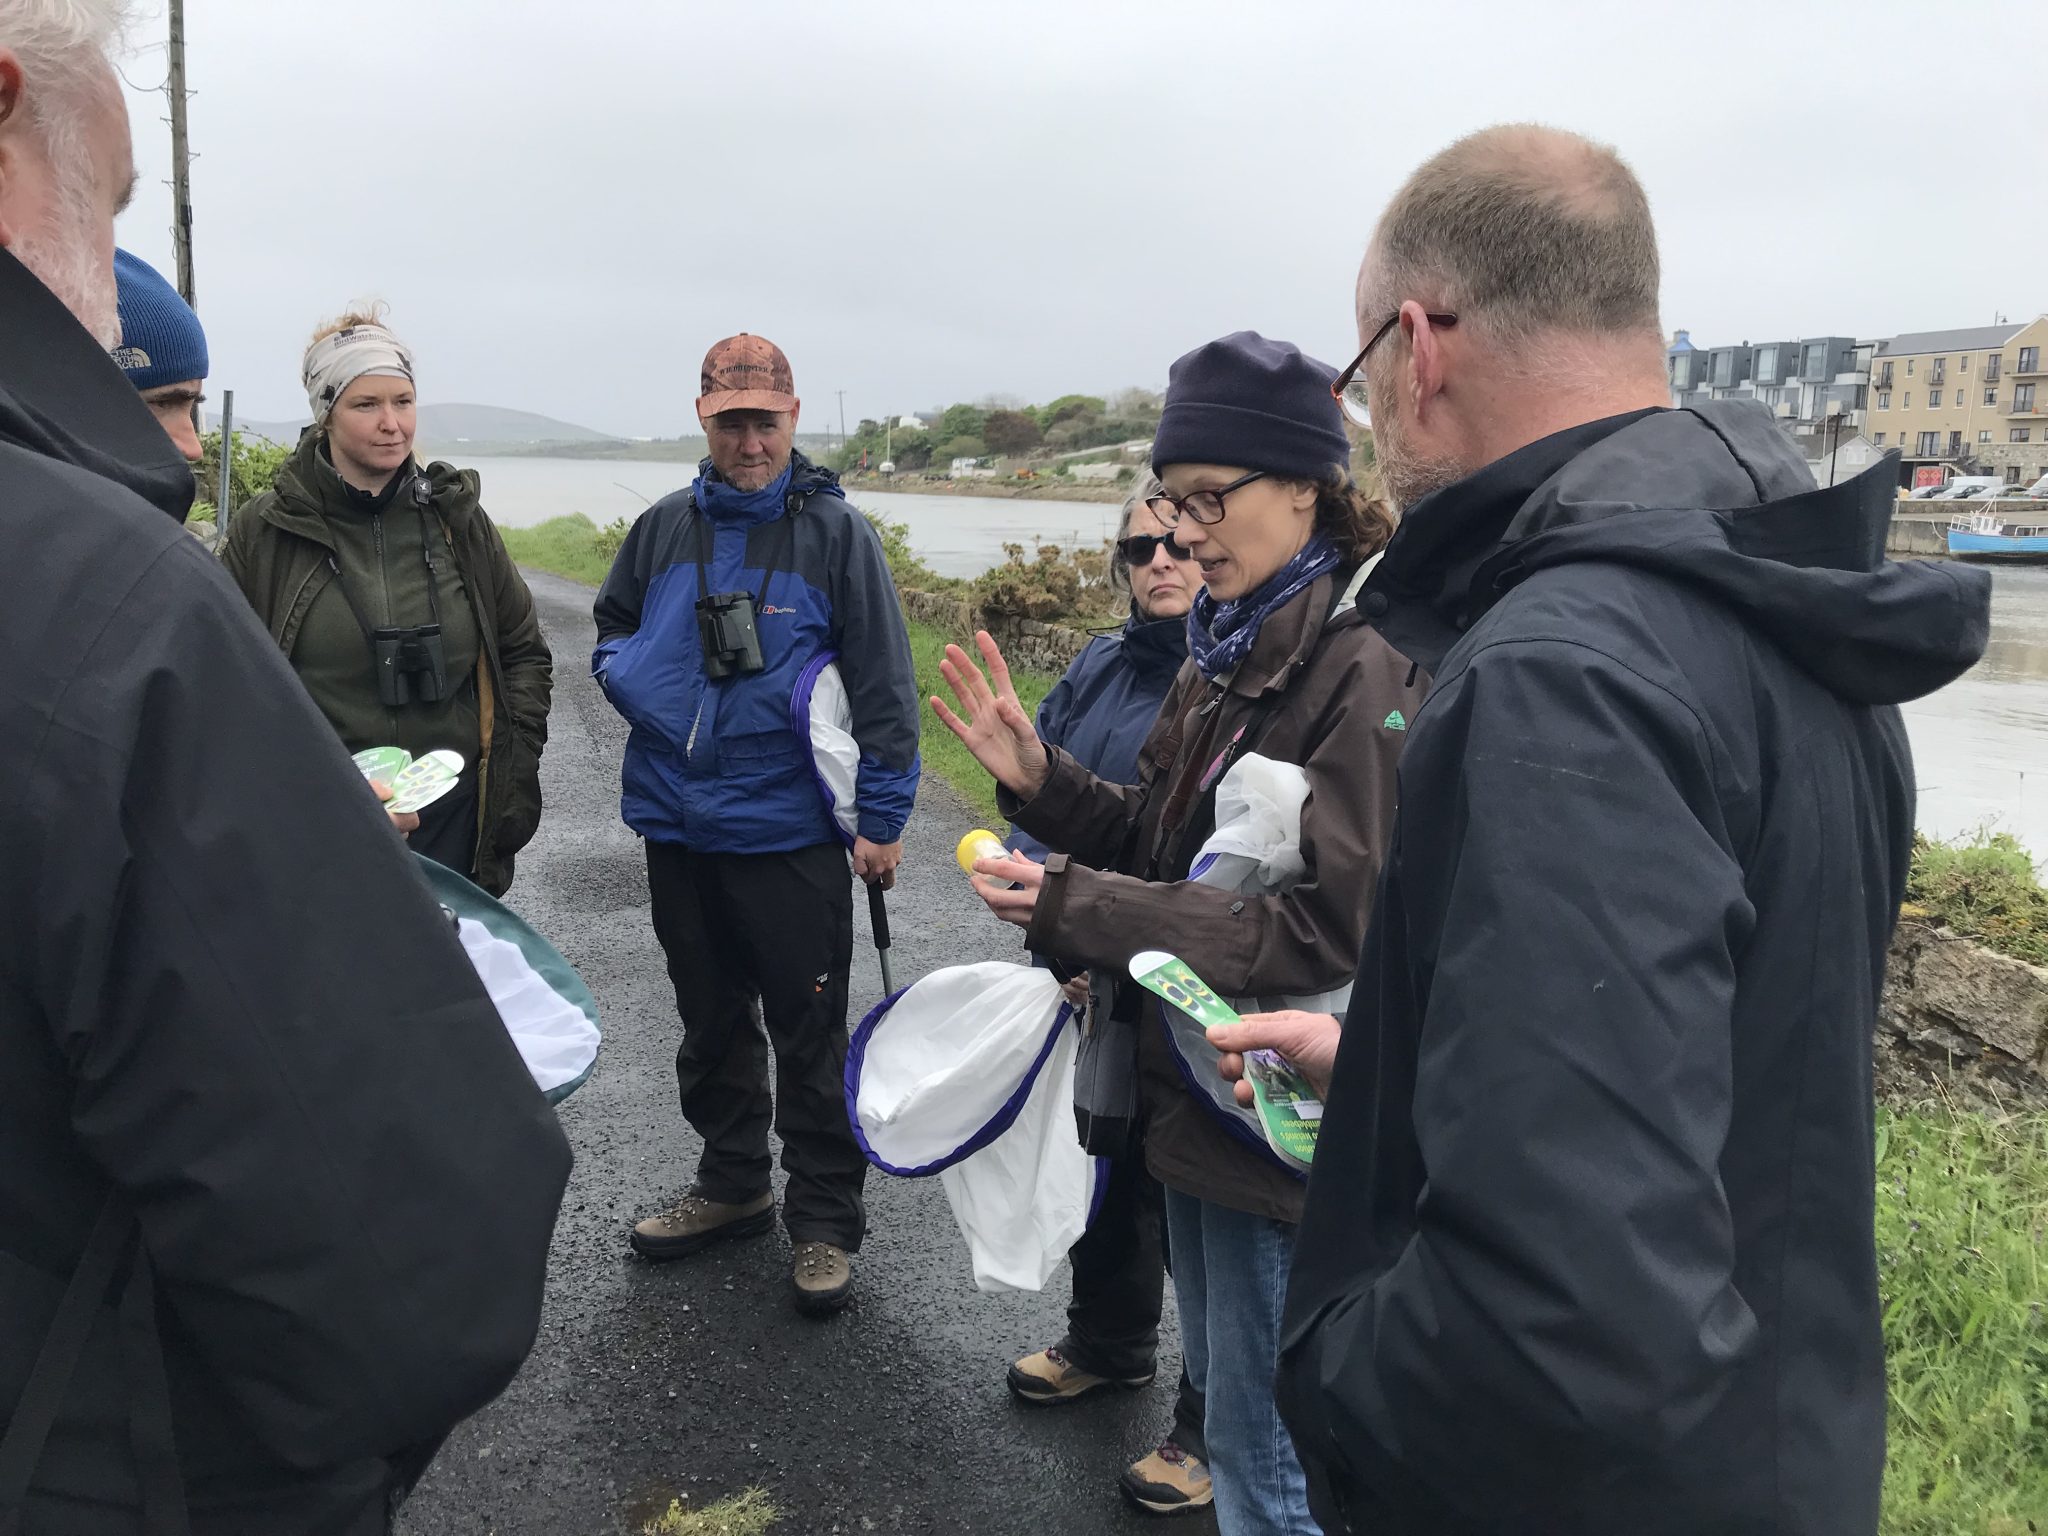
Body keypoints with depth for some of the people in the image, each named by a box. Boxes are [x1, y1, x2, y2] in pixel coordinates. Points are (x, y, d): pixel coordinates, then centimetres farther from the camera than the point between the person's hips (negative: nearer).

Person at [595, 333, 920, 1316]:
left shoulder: (836, 531, -4)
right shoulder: (662, 528, 7)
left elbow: (882, 683, -5)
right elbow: (611, 633, 22)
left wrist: (884, 816, -9)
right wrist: (633, 679, -2)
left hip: (790, 835, -5)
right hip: (678, 829, 5)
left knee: (809, 1035, 4)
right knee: (710, 1023, 18)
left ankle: (826, 1223, 17)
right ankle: (732, 1186, 35)